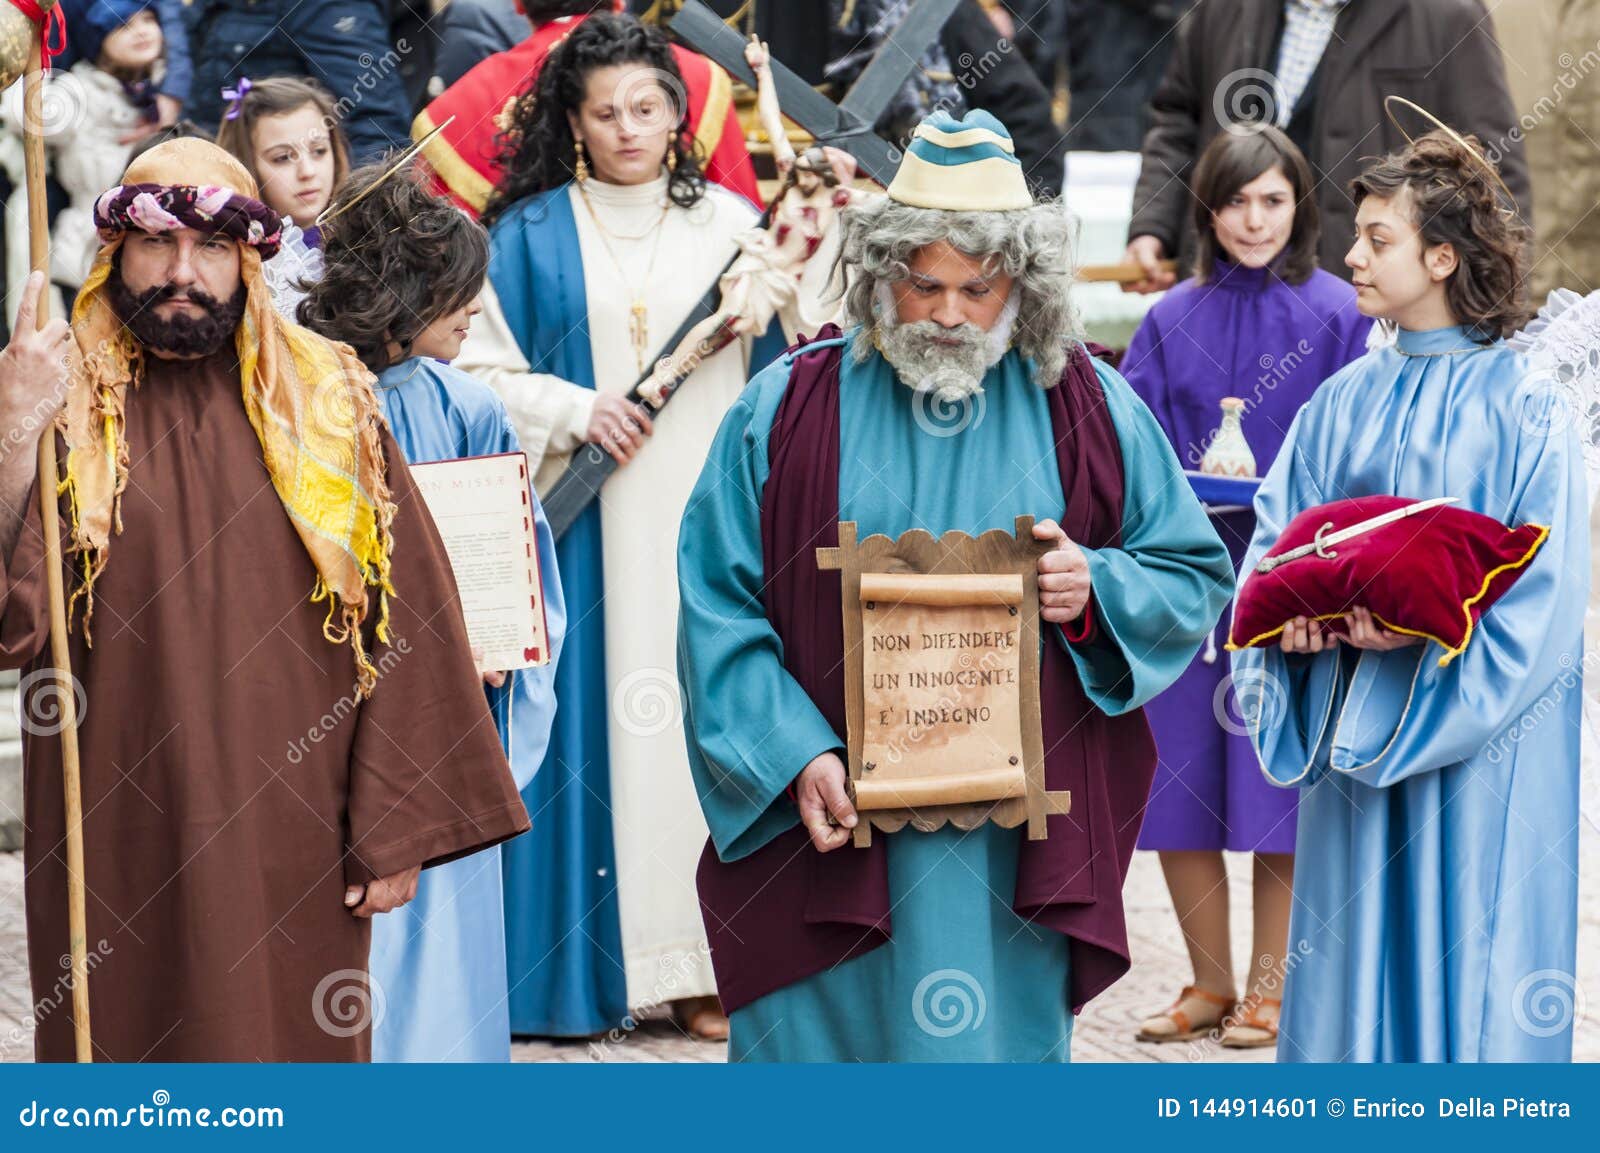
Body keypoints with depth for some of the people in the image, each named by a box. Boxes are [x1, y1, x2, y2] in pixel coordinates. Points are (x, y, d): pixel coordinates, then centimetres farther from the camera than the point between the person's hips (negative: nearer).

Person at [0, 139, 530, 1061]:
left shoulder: (327, 405, 4)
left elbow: (406, 627, 3)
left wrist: (396, 828, -1)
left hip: (296, 844, 1)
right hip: (122, 850, -1)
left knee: (300, 1042, 8)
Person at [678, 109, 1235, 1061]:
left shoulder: (1089, 410, 6)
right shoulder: (787, 409, 2)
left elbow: (1199, 579, 10)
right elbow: (718, 608, -1)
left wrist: (1098, 591, -11)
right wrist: (794, 756, -14)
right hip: (829, 831, -1)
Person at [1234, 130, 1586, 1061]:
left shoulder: (1521, 409, -7)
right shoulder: (1344, 403, 9)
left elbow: (1546, 591, -12)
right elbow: (1275, 533, 9)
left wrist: (1425, 631, -23)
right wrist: (1294, 612, -12)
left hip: (1478, 747, -5)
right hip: (1355, 730, 5)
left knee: (1468, 960, -1)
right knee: (1354, 945, 8)